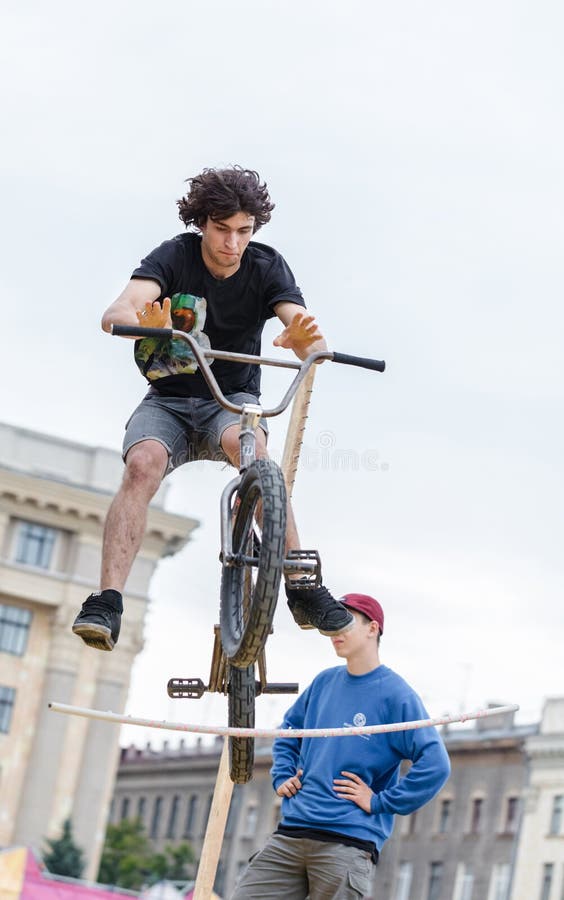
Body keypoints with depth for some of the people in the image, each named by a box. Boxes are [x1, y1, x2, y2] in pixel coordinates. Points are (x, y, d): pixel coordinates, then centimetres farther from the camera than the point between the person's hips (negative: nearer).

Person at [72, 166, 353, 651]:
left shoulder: (267, 266, -8)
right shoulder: (175, 256, -11)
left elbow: (305, 334, -22)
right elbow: (114, 314, -28)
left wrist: (307, 338, -48)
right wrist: (145, 322, -53)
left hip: (232, 401, 0)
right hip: (167, 400, 0)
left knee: (249, 444, -35)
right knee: (143, 463, -32)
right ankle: (106, 605, -38)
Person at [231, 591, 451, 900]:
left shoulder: (395, 695, -6)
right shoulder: (324, 682, 14)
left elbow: (435, 765, -13)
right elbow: (288, 730, 31)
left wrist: (380, 802, -11)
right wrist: (282, 776, 15)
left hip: (349, 842, -6)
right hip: (289, 835, 6)